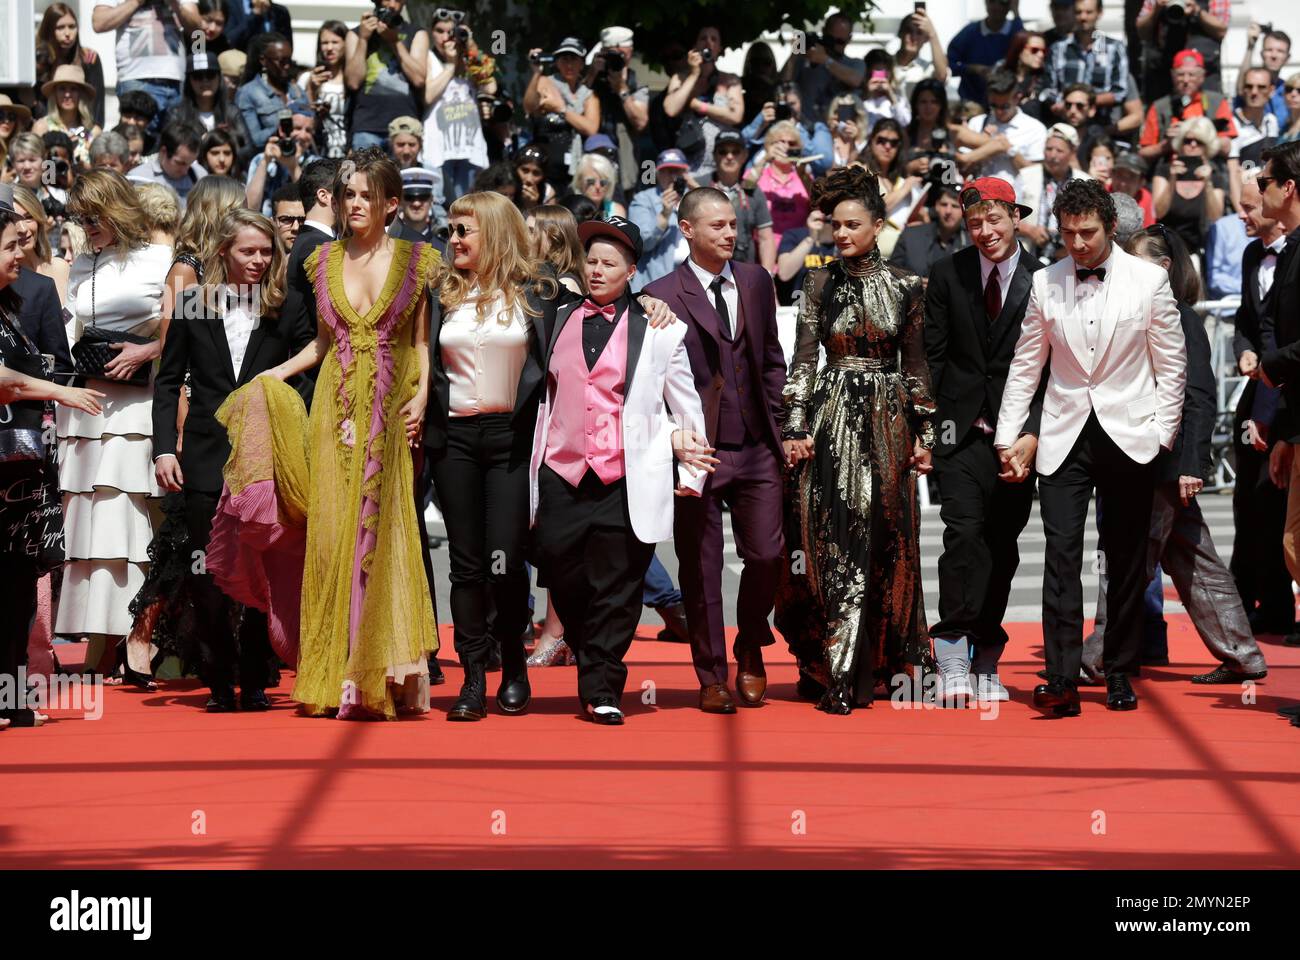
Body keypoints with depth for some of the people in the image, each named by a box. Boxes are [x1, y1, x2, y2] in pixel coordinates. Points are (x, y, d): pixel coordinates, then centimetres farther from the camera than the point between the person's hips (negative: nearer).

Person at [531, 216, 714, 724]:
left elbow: (687, 407, 12)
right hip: (562, 476, 3)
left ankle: (601, 691, 5)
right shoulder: (557, 321, 13)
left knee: (616, 591, -2)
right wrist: (529, 482, 16)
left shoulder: (658, 332, 5)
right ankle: (593, 669, 25)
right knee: (563, 580, 4)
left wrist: (690, 472, 9)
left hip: (626, 484, -3)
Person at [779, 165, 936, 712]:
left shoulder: (904, 287, 5)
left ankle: (876, 659, 18)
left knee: (886, 541, 4)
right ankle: (838, 672, -4)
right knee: (834, 541, -5)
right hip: (833, 420, -1)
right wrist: (796, 427, -7)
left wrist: (924, 434, 6)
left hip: (888, 421, 1)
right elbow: (804, 358, 1)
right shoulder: (820, 283, 3)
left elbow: (915, 364, 9)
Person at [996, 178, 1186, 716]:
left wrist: (1163, 435, -2)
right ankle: (1062, 682, -13)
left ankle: (1120, 674, 16)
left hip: (1129, 435, -1)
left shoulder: (1149, 280, -1)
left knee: (1126, 561, 5)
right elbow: (1025, 366, 10)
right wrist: (1008, 438, 7)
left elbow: (1171, 365, 3)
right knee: (1061, 552, -10)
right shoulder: (1045, 284, 4)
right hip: (1064, 436, 1)